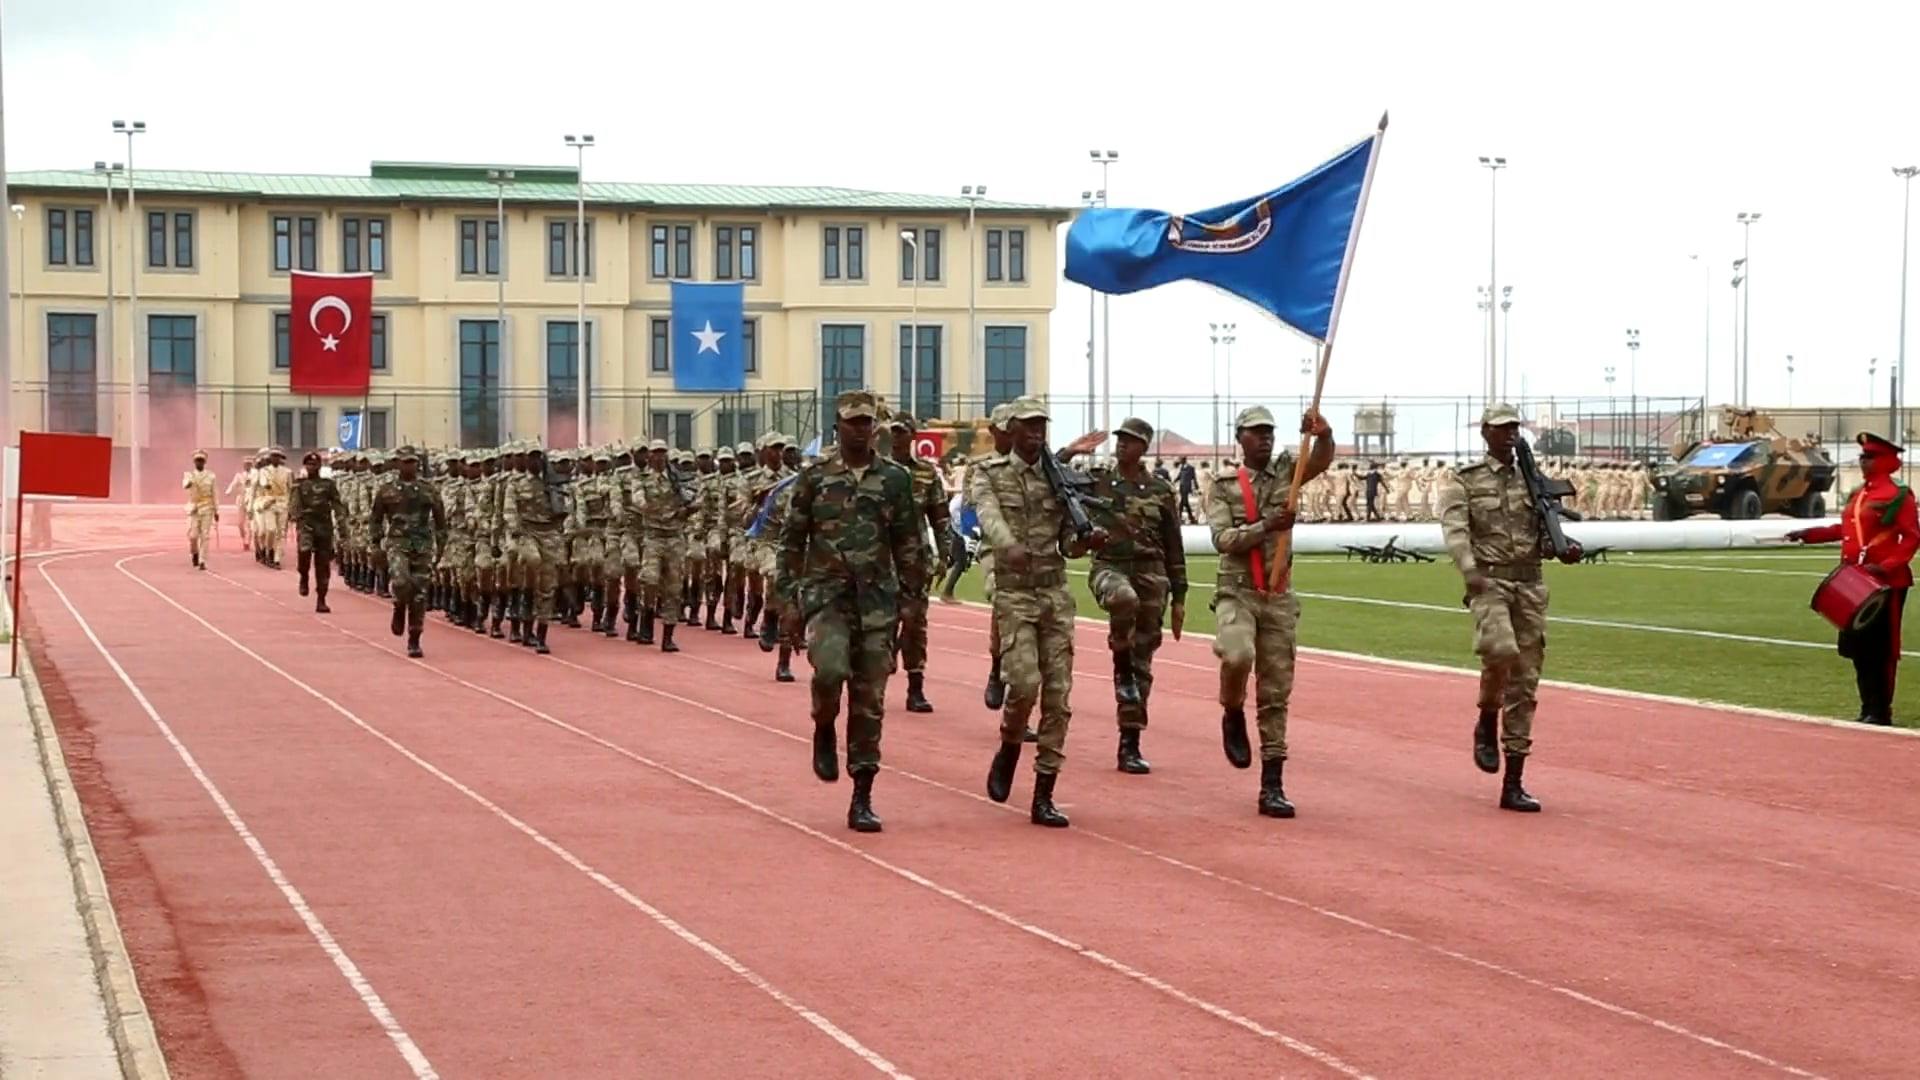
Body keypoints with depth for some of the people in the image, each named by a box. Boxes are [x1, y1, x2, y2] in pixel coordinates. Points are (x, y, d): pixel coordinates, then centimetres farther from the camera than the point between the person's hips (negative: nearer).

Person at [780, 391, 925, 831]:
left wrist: (912, 596, 5)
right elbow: (791, 542, 5)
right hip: (826, 594, -1)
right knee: (830, 668, -28)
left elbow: (909, 545, 9)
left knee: (870, 702, 1)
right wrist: (788, 600, -1)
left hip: (877, 601, 2)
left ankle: (862, 800, 8)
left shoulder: (895, 479, 6)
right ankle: (824, 730, 6)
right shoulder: (813, 478, 3)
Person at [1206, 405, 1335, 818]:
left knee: (1276, 692, 3)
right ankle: (1233, 715, 0)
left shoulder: (1285, 471, 8)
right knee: (1237, 655, -32)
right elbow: (1223, 539, -11)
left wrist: (1324, 435, -33)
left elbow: (1321, 461, -11)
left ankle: (1272, 786, 7)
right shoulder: (1223, 486, 1)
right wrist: (1267, 526, -24)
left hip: (1279, 598, 3)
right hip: (1237, 593, -3)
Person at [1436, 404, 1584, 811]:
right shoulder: (1464, 481, 4)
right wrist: (1472, 571, -27)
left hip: (1530, 585, 4)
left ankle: (1513, 785, 7)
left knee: (1525, 680, 2)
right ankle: (1486, 724, -1)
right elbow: (1455, 531, -10)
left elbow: (1546, 534, 14)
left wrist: (1565, 548, -9)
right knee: (1502, 651, -31)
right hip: (1490, 582, -4)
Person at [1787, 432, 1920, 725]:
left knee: (1881, 648, -2)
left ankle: (1880, 713, 4)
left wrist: (1887, 566, -25)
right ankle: (1869, 708, 20)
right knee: (1857, 645, 11)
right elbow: (1846, 529, 24)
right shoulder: (1859, 494, 14)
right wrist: (1809, 534, 18)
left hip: (1885, 583, -8)